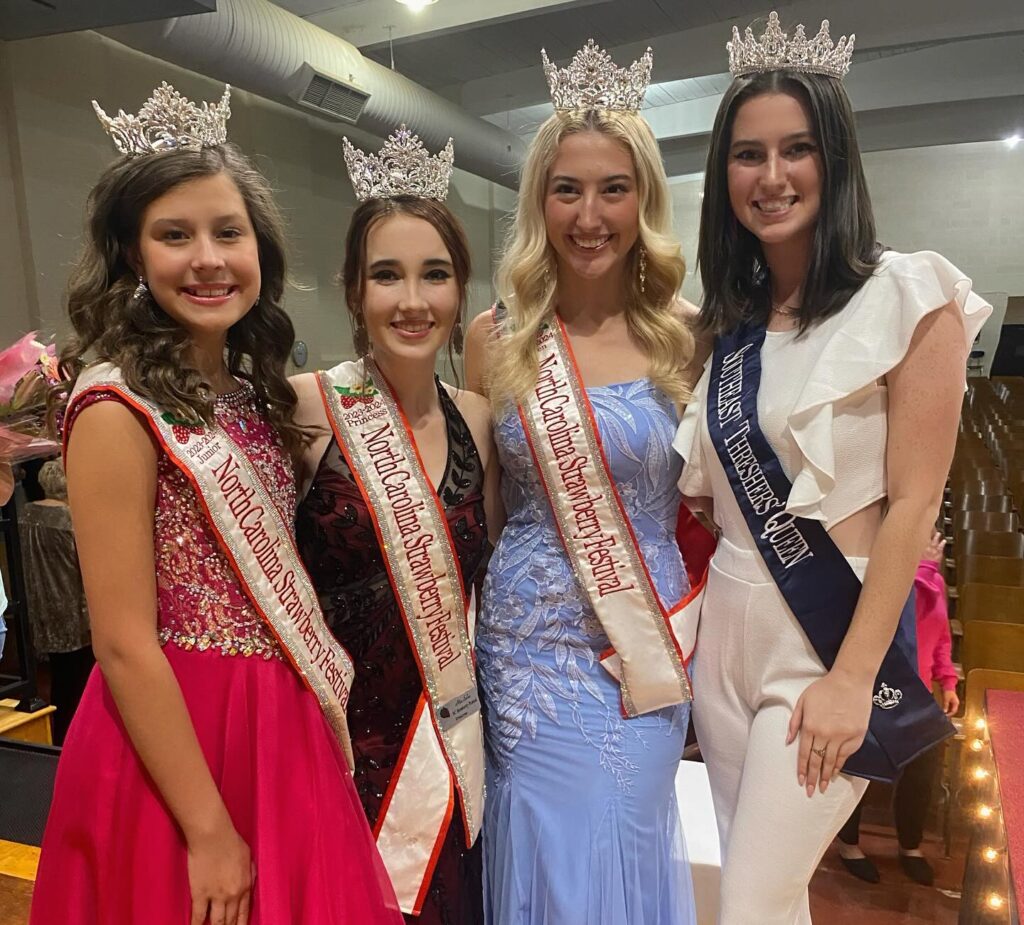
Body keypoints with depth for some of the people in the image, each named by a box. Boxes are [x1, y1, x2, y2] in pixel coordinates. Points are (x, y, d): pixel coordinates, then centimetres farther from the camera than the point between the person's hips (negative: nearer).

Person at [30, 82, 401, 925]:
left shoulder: (250, 391, 4)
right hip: (176, 738, -7)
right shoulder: (118, 410, -17)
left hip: (282, 728, 7)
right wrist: (209, 831, -16)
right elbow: (124, 645, -19)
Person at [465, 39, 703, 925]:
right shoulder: (499, 336, -2)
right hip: (528, 642, 1)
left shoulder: (686, 335, -4)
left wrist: (685, 613, -3)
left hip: (648, 645, 0)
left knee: (623, 852, 14)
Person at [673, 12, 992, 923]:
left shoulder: (907, 296, -10)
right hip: (726, 630, 6)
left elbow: (913, 504, -13)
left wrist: (851, 678, -16)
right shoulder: (729, 319, 8)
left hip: (831, 637, -6)